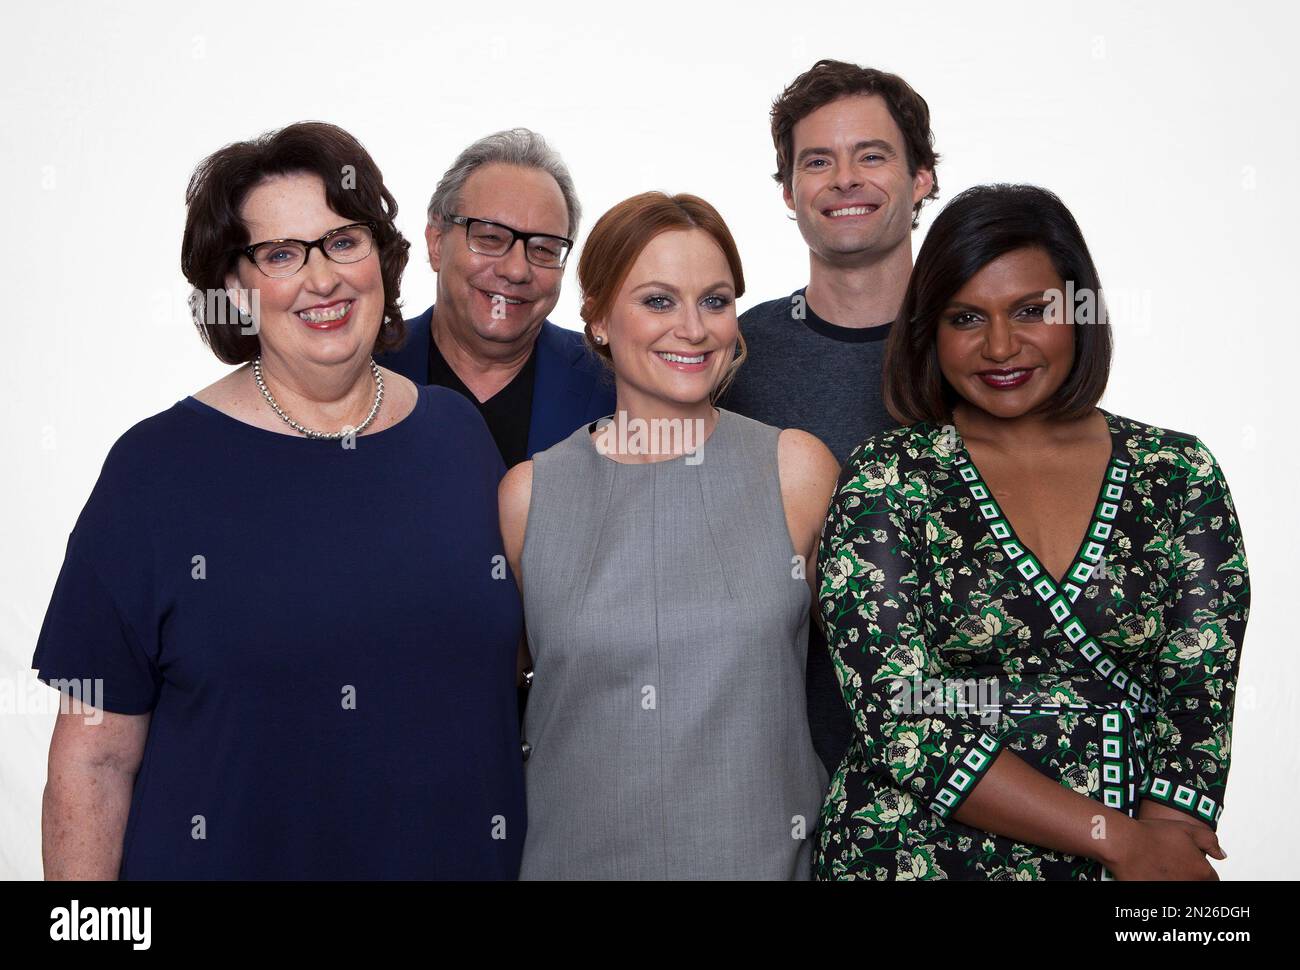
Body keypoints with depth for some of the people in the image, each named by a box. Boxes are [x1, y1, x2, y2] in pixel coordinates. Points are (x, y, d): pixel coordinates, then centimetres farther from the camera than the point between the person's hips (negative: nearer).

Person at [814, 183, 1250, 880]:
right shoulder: (883, 481, -9)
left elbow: (1199, 695, -5)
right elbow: (903, 725, -16)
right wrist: (1120, 839, -18)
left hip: (1142, 853, 2)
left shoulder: (1177, 475, -2)